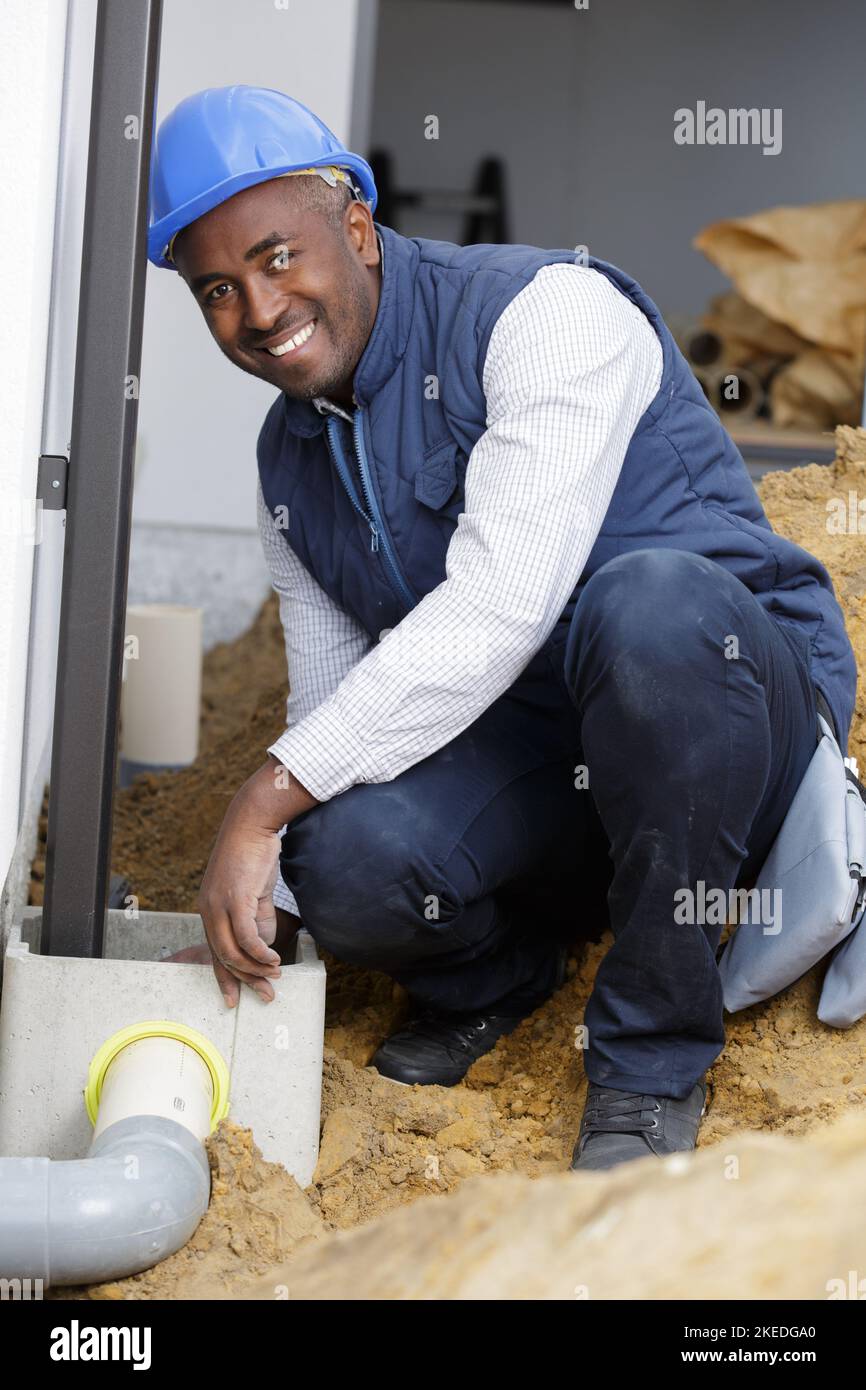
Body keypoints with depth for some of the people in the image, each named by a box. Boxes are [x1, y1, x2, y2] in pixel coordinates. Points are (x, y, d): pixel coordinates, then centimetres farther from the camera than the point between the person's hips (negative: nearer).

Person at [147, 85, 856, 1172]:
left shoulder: (550, 310, -15)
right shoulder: (290, 467, 10)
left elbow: (499, 607, -27)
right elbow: (328, 710, 15)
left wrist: (267, 796, -26)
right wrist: (259, 913, -1)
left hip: (738, 705, -4)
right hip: (531, 759, 5)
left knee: (649, 600, -40)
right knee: (341, 857, -29)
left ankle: (652, 1054, -20)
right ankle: (490, 975, 10)